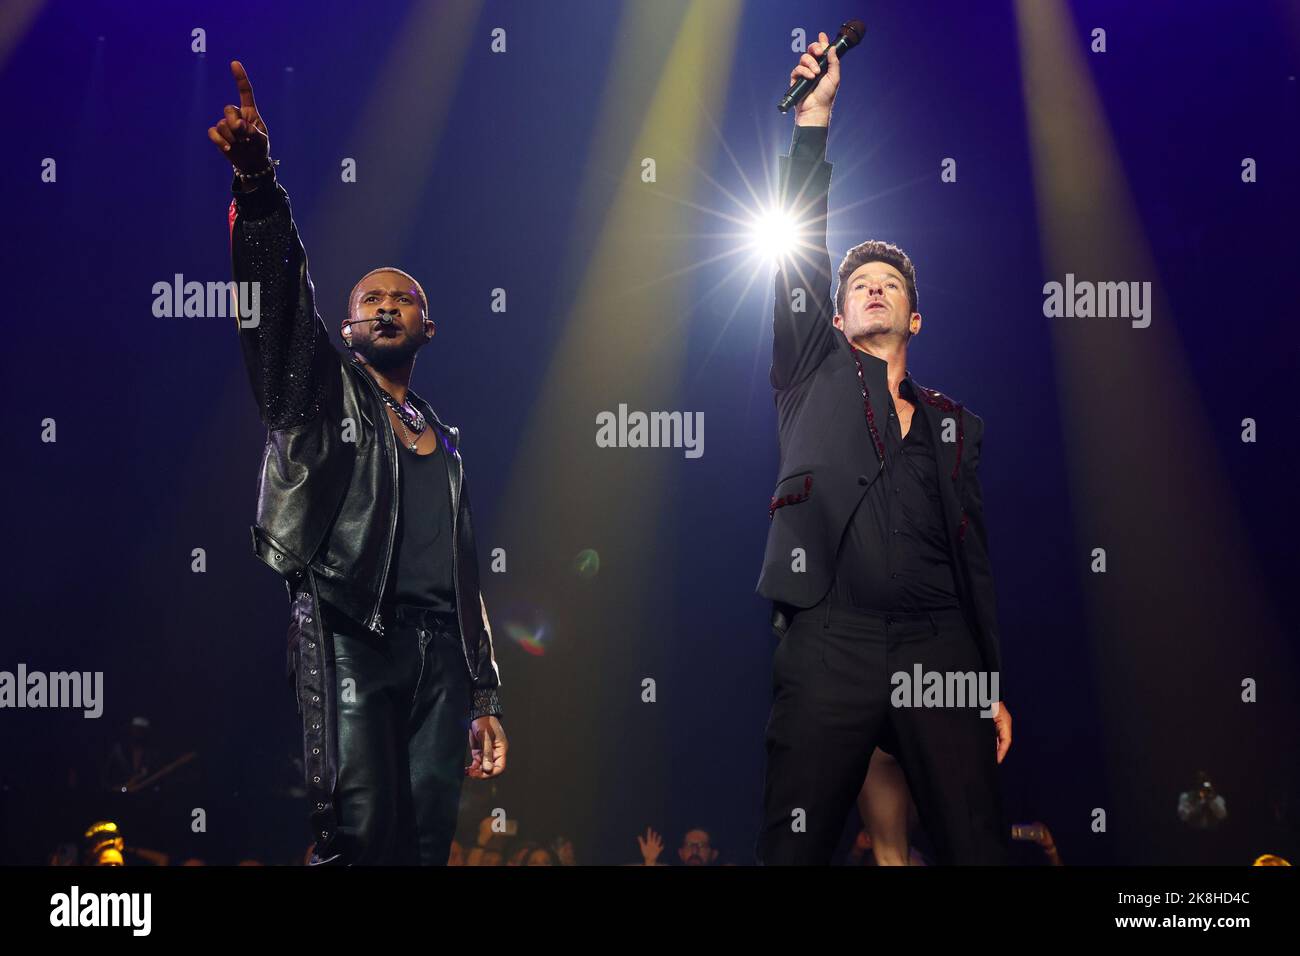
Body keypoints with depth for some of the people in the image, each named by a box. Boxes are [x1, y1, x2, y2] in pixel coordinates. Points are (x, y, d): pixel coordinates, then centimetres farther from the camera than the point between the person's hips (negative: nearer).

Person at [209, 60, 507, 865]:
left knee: (429, 837, -2)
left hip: (439, 653, 5)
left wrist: (484, 695, 18)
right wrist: (258, 184, -25)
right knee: (361, 832, -18)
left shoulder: (446, 444, 25)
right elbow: (280, 298, -8)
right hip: (349, 638, -5)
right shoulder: (321, 386, 11)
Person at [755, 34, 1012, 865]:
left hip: (940, 648, 2)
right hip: (828, 647, -2)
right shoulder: (815, 375, 16)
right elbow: (798, 256, 5)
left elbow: (975, 555, 18)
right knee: (795, 845, -4)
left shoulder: (954, 423, 20)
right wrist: (813, 121, 0)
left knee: (979, 845, -4)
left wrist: (996, 687, 12)